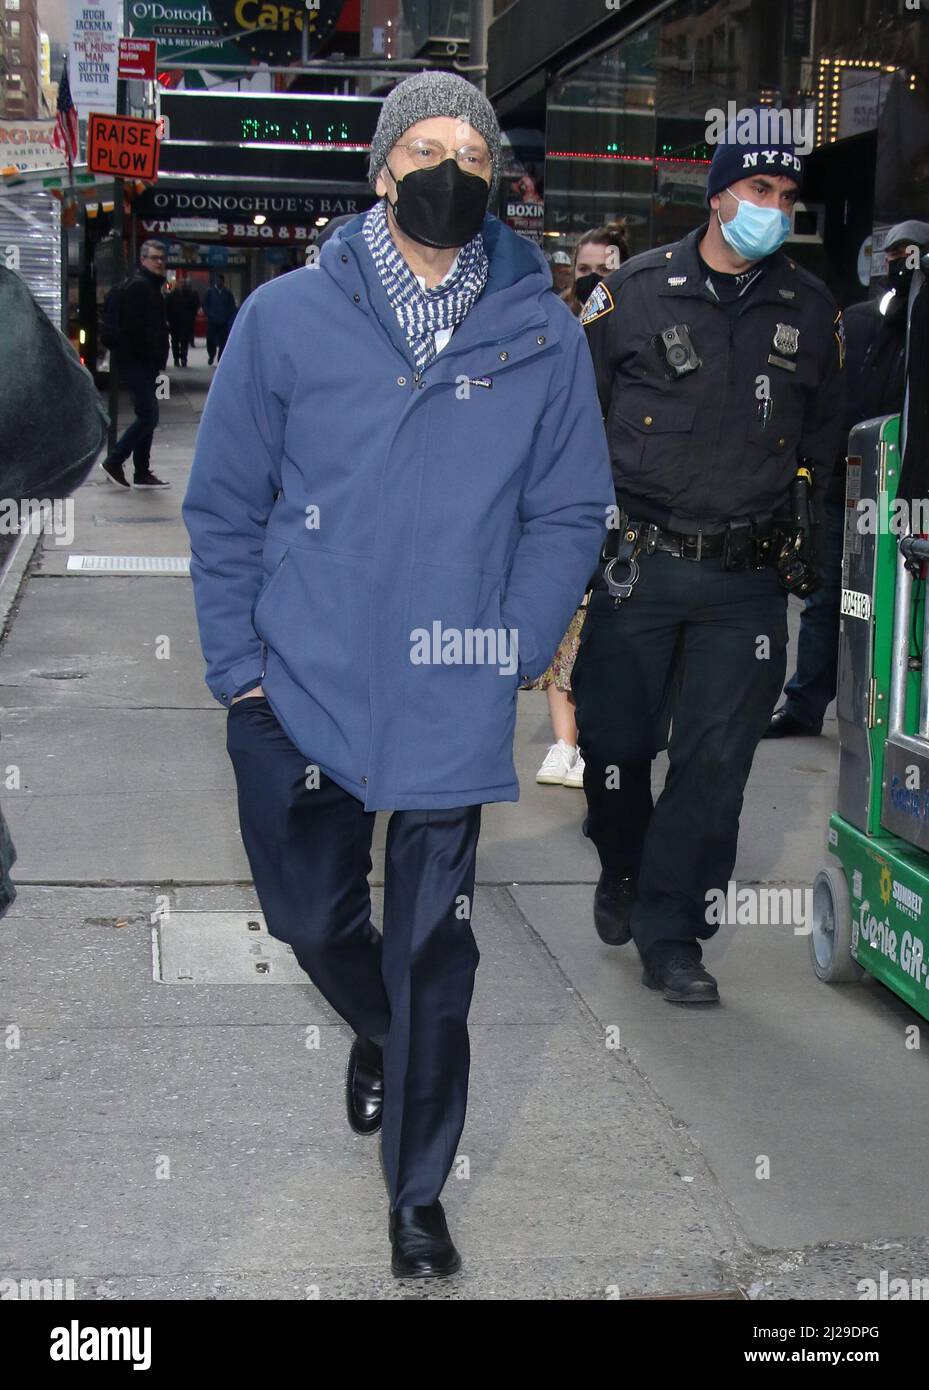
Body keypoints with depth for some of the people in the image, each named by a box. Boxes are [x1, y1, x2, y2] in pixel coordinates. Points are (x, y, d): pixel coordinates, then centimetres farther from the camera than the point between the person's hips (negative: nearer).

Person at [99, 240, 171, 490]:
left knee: (147, 417, 11)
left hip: (144, 364, 10)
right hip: (136, 363, -10)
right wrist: (156, 359, -19)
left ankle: (142, 473, 16)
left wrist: (158, 361, 12)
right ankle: (113, 462, -2)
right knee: (148, 417, -12)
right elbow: (134, 326, -21)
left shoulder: (151, 286, 19)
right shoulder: (139, 286, -13)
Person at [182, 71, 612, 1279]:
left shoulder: (543, 335, -2)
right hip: (300, 692, 1)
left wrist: (512, 651, -6)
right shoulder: (287, 317, -4)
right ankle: (378, 1035, 52)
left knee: (432, 956, 7)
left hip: (450, 709, -1)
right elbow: (224, 507, 1)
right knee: (313, 918, 18)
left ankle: (420, 1196, 26)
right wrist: (241, 669, -4)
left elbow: (570, 514, 4)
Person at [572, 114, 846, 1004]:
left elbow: (824, 431, 18)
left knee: (715, 763, 0)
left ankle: (670, 933, 12)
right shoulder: (636, 291, -1)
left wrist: (796, 522, 12)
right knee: (615, 739, 7)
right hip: (639, 564, -1)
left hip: (748, 579, 2)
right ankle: (622, 873, 36)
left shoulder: (810, 310, 6)